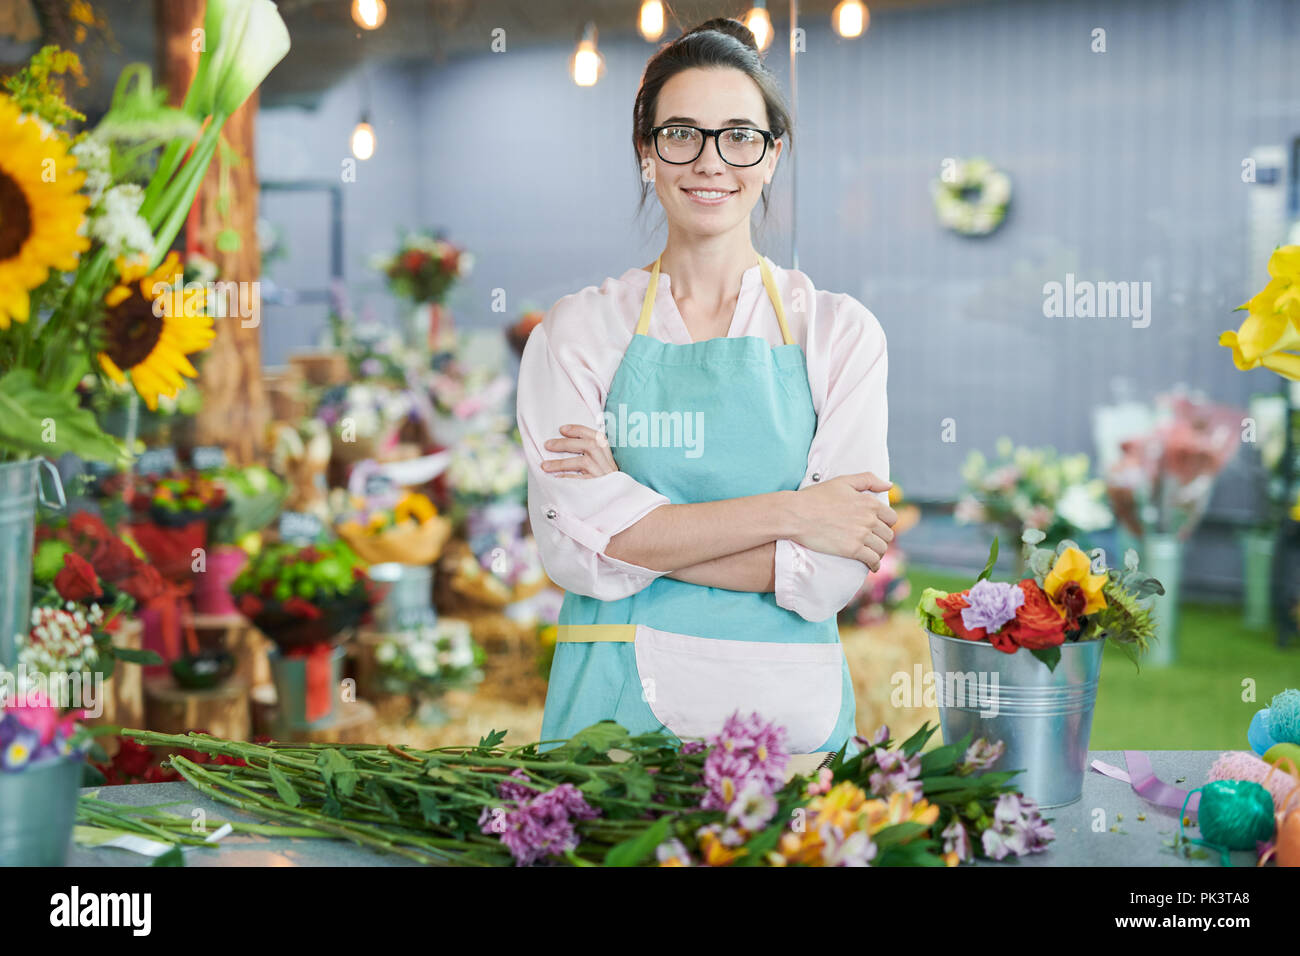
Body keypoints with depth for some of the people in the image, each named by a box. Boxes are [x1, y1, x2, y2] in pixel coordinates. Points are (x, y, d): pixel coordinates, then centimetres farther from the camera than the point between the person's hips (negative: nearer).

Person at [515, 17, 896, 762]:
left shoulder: (838, 331, 1)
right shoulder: (577, 331, 2)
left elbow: (832, 571, -9)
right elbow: (575, 547, -11)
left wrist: (634, 518, -12)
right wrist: (787, 513, -14)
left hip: (786, 711, 0)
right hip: (613, 709, 0)